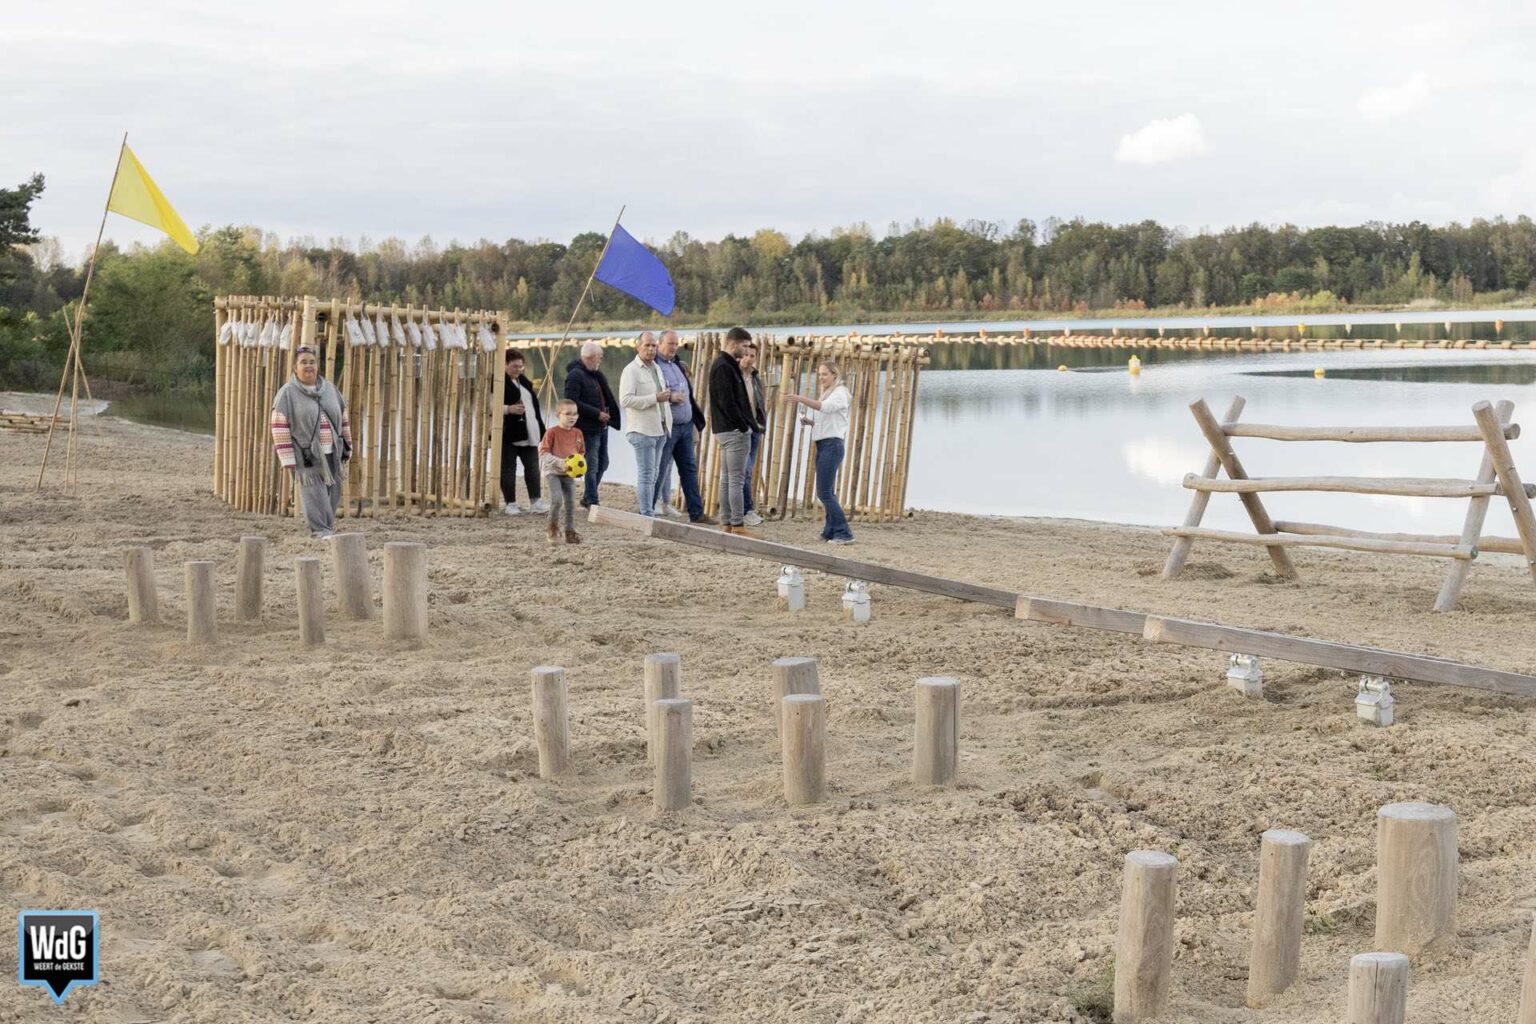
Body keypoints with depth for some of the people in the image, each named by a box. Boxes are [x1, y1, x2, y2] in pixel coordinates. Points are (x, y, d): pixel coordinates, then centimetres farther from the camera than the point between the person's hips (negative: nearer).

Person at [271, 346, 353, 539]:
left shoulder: (330, 389, 12)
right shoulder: (287, 393, -3)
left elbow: (343, 419, 18)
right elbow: (279, 427, -6)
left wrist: (347, 447, 15)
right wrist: (287, 459, -11)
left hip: (331, 454, 5)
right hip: (306, 456, -4)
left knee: (332, 494, 5)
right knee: (314, 494, -11)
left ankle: (328, 529, 16)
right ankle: (322, 531, -13)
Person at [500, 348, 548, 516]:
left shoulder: (524, 381, 17)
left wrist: (539, 429, 23)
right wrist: (508, 409, -26)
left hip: (528, 434, 7)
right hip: (508, 434, -7)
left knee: (532, 466, 4)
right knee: (508, 468, 0)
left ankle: (535, 501, 7)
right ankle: (510, 504, 5)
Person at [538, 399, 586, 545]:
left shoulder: (578, 433, 5)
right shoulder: (552, 432, -11)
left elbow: (581, 453, 16)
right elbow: (543, 453, -12)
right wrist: (559, 462, -22)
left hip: (569, 473, 5)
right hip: (553, 472, -5)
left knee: (571, 503, 4)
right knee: (557, 499, -21)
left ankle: (570, 532, 14)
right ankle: (553, 528, 1)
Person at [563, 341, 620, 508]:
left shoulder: (595, 375, 16)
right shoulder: (575, 375, -13)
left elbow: (605, 397, 27)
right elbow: (572, 402, -21)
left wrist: (606, 414, 7)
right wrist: (597, 413, -19)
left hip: (601, 427, 9)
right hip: (588, 429, -9)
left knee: (602, 464, 14)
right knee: (592, 466, -5)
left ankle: (587, 497, 26)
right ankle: (592, 502, 1)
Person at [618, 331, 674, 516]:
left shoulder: (656, 368, 18)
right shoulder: (631, 370, -9)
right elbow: (625, 400, -20)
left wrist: (667, 396, 14)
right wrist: (655, 398, -20)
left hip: (659, 429, 9)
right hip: (643, 430, -8)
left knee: (653, 474, 12)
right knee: (646, 475, -9)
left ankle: (650, 511, 17)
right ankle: (647, 515, -8)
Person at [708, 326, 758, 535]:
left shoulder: (726, 365, 17)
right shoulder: (724, 367, -15)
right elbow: (727, 402, -21)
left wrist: (747, 422, 14)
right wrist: (744, 425, -16)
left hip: (724, 430, 10)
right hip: (735, 431, -10)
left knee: (726, 478, 11)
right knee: (736, 479, -7)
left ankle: (727, 524, 15)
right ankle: (737, 525, -5)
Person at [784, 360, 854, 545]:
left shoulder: (839, 393, -7)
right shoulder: (825, 394, 21)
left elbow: (824, 407, -28)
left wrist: (800, 399, -38)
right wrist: (807, 420, 2)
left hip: (832, 445, -9)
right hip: (822, 445, 9)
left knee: (824, 492, -14)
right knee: (827, 492, 9)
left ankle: (844, 533, -14)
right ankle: (831, 532, 13)